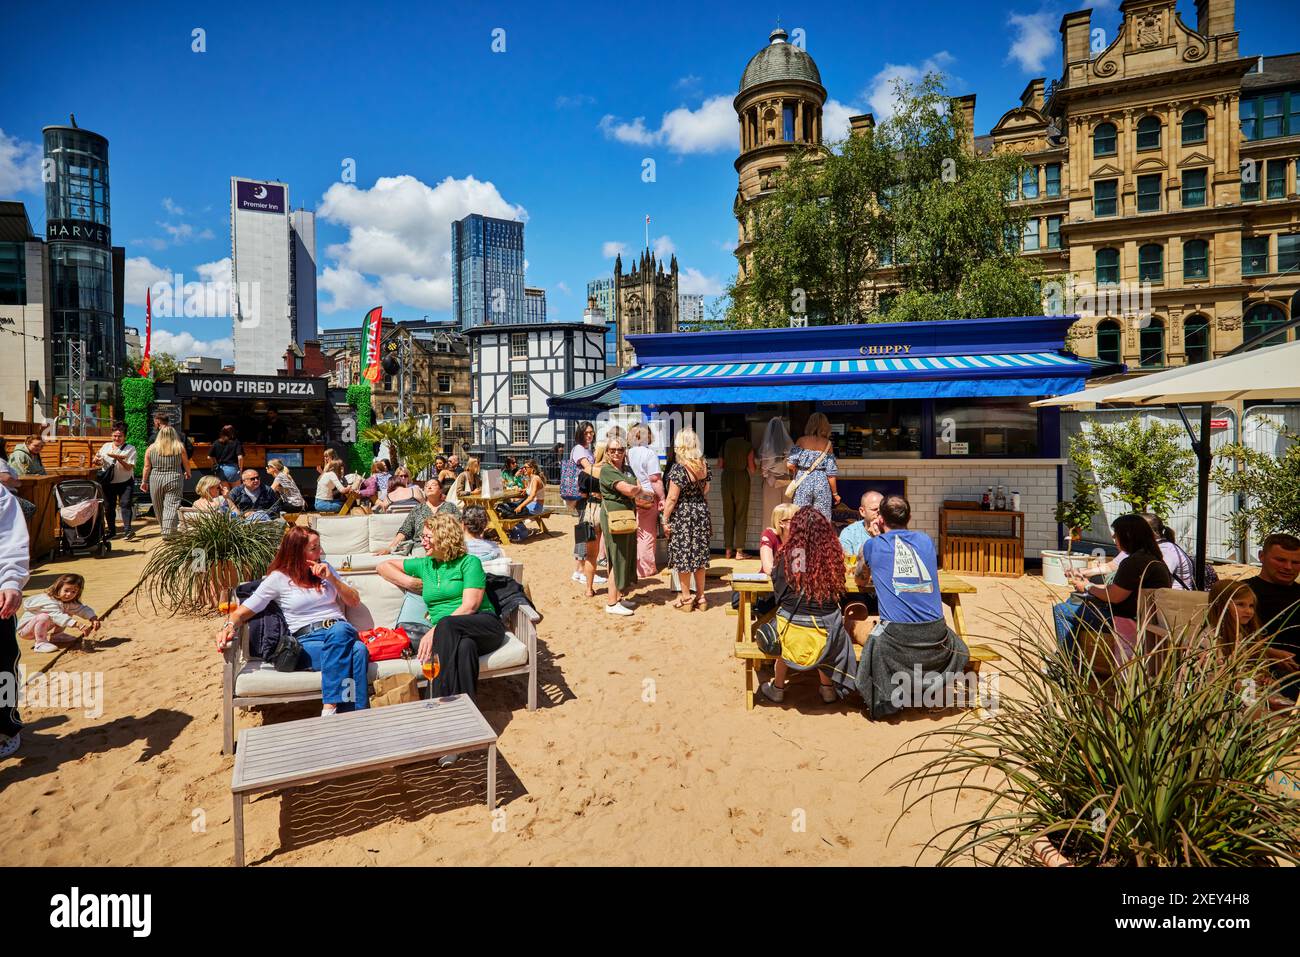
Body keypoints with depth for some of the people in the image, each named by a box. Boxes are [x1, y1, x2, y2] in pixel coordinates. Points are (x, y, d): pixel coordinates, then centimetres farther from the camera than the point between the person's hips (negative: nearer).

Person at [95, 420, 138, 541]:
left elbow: (129, 467, -15)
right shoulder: (106, 446, 9)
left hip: (125, 482, -5)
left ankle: (127, 530, -15)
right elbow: (100, 463, 15)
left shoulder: (130, 449, -5)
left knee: (125, 504, -13)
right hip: (108, 482, 5)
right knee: (109, 506, 10)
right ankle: (111, 531, 21)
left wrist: (118, 458, -28)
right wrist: (97, 459, -7)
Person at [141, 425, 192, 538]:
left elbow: (147, 467, 4)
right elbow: (186, 464, 8)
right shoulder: (180, 448, 0)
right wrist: (188, 474, 28)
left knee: (159, 508, 16)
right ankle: (168, 532, -15)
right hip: (174, 480, -2)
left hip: (156, 480, 2)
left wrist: (144, 481, 14)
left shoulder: (151, 448, 4)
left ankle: (165, 529, 30)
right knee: (171, 506, -6)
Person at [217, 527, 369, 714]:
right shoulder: (278, 578, 9)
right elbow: (243, 612, 4)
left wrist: (331, 578, 3)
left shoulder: (325, 568, 20)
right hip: (306, 640, -3)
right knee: (358, 651, -39)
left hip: (340, 631, 4)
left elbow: (355, 602, 18)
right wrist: (230, 626, -20)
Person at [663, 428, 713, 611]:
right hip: (701, 514, 6)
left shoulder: (678, 468, -18)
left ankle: (686, 598, 17)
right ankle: (701, 597, 23)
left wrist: (665, 520, -9)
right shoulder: (704, 466, 1)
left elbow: (672, 498, -17)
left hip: (682, 516, -6)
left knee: (682, 557, 7)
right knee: (699, 555, 14)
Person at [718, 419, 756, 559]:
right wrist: (754, 470, 15)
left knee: (727, 514, 9)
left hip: (727, 478, 3)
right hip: (742, 478, -3)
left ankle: (728, 549, 12)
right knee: (741, 515, 4)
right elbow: (751, 467, -7)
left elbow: (720, 466, 2)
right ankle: (739, 550, 4)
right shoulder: (748, 445, -6)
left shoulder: (726, 444, 2)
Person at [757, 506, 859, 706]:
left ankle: (778, 689, 44)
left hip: (793, 628, -1)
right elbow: (839, 590, 8)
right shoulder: (832, 553, -6)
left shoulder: (787, 553, -10)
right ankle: (828, 688, 42)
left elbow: (777, 586, 3)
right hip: (826, 630, 1)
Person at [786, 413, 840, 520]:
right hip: (822, 484, 0)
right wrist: (835, 493, 9)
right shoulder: (828, 444, 0)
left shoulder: (801, 441, -1)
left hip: (802, 483, 0)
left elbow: (790, 464, -8)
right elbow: (831, 473, -2)